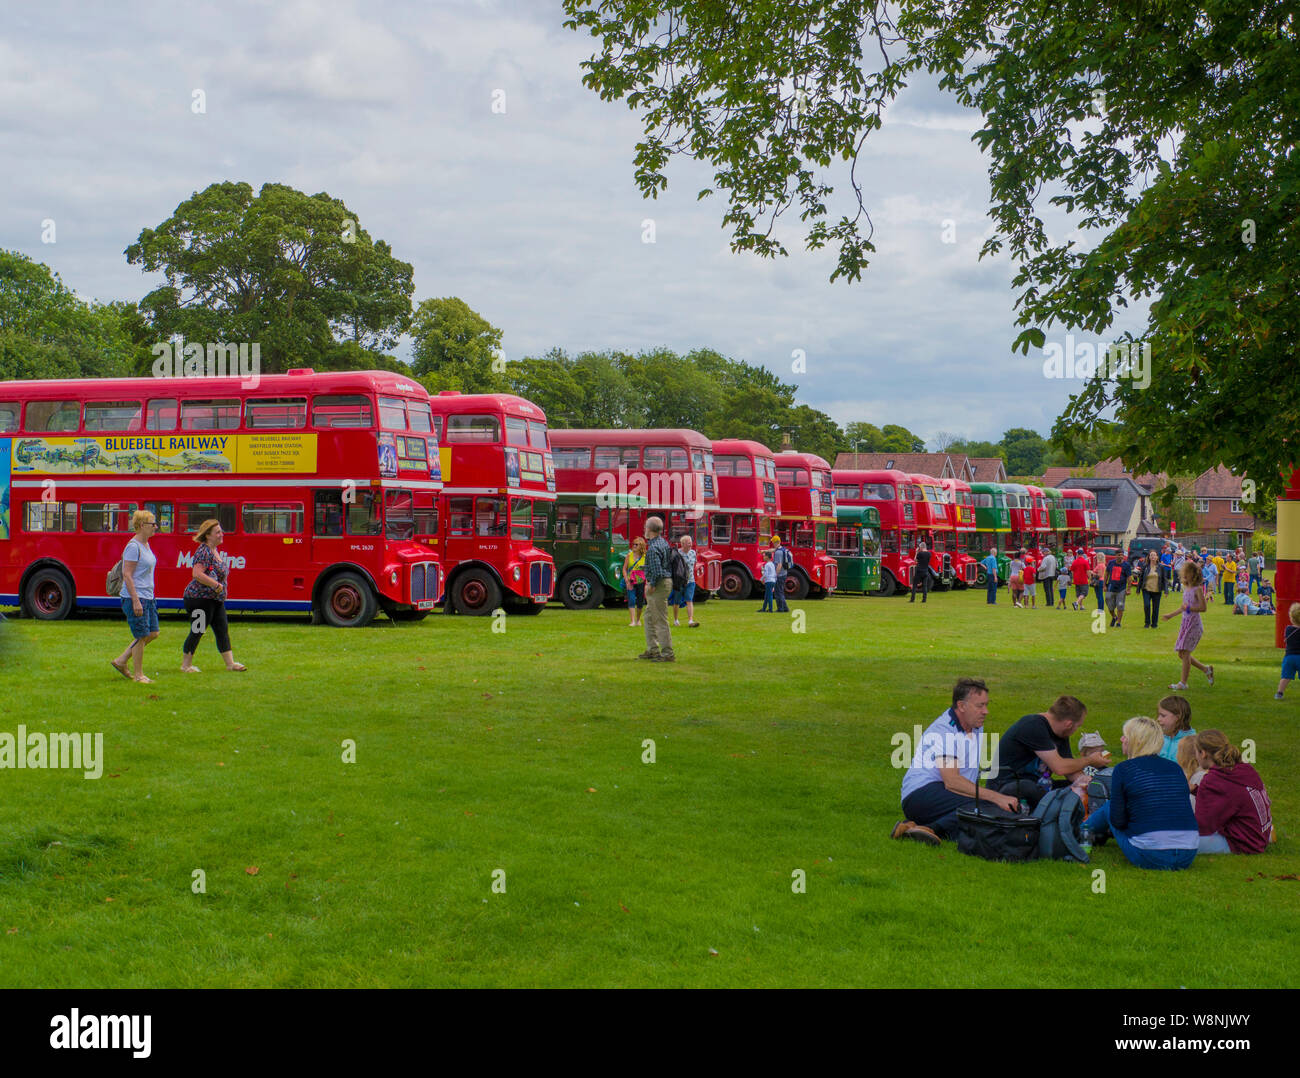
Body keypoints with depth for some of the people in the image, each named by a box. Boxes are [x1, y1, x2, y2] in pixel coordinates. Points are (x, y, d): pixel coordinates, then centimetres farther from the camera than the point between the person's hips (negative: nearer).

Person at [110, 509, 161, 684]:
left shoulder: (146, 545, 13)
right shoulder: (133, 547, -15)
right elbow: (127, 575, -19)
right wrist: (136, 601, -22)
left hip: (147, 597, 10)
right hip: (134, 597, -10)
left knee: (153, 633, 11)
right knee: (141, 636, -2)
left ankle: (121, 661, 20)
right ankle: (139, 674, 9)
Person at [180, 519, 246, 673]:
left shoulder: (216, 550, 12)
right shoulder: (204, 551, -17)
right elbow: (197, 574, -28)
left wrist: (219, 587, 13)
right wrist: (216, 585, -23)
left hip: (216, 599, 9)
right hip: (200, 598, -9)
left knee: (222, 630, 7)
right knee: (197, 632, 0)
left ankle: (230, 663, 10)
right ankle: (186, 665, 12)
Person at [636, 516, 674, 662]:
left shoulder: (653, 548, -19)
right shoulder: (663, 542, 13)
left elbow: (656, 570, -27)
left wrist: (651, 585, -13)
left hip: (659, 584, -11)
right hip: (665, 581, 11)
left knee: (660, 620, -7)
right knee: (648, 617, 19)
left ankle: (667, 654, -5)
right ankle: (652, 650, 23)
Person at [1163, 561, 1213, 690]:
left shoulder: (1197, 589, -11)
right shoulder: (1186, 588, 12)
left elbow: (1203, 608, -16)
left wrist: (1189, 608, -25)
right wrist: (1171, 614, 30)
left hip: (1194, 624, -9)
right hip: (1185, 623, 9)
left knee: (1185, 652, -9)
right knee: (1181, 654, 9)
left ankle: (1183, 683, -3)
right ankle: (1206, 670, 23)